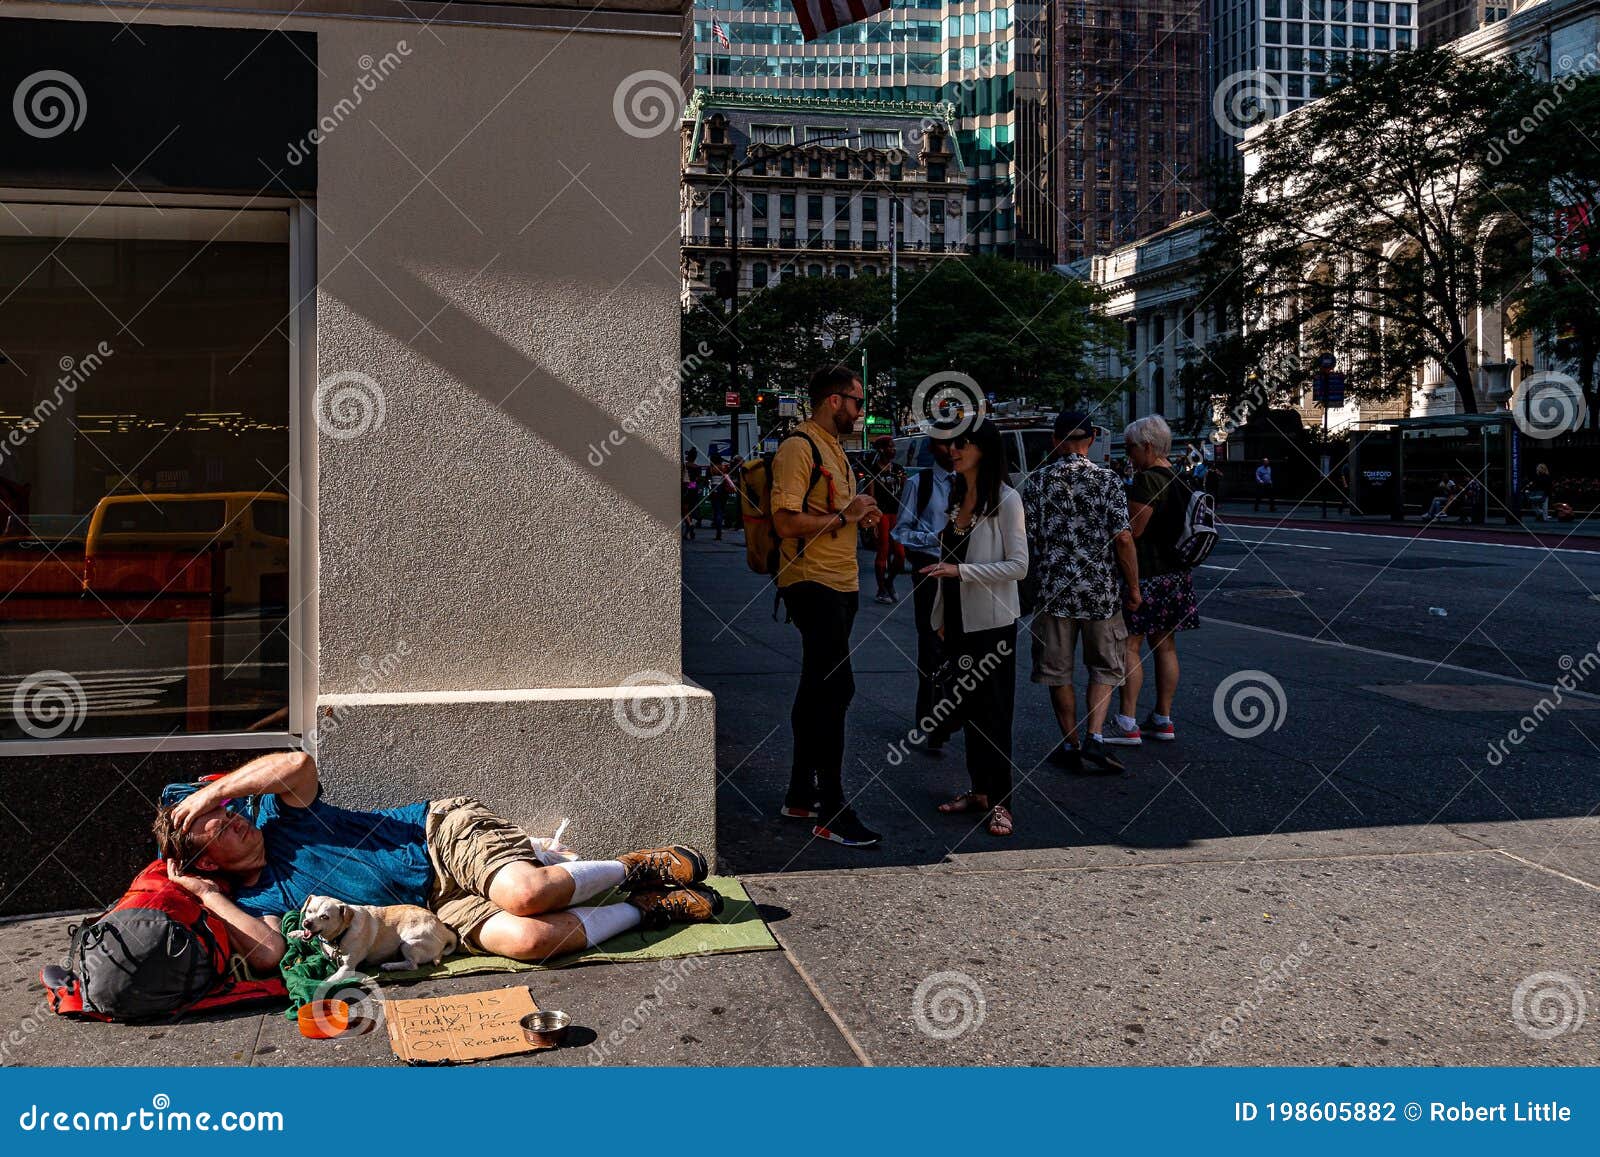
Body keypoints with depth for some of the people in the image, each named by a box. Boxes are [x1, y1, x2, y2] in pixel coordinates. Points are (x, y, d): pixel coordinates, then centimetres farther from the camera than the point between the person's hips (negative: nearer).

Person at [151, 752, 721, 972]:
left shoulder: (278, 815, 3)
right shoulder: (254, 900, 4)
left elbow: (299, 763, -20)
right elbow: (268, 953, -18)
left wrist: (214, 790, -15)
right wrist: (207, 895, -14)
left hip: (443, 831, -1)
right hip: (437, 904, 1)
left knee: (524, 893, -34)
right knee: (524, 939, -30)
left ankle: (634, 868, -5)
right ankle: (645, 910, -6)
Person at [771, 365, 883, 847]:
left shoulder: (834, 449, 19)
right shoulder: (798, 448, -13)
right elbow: (787, 521, -22)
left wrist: (860, 514, 9)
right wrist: (844, 517, -15)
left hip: (840, 583, 10)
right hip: (813, 584, -10)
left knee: (817, 691, 14)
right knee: (836, 688, -13)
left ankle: (801, 794, 24)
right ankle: (831, 812, -9)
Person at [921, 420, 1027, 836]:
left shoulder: (1006, 500, -12)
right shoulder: (956, 496, 9)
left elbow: (1018, 566, -15)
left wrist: (961, 570, -22)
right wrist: (940, 614, 15)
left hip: (992, 621, -7)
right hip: (958, 618, 7)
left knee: (993, 710, -1)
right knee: (968, 707, 12)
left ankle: (999, 801, 6)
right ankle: (979, 789, 22)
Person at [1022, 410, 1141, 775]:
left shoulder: (1037, 481, -1)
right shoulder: (1108, 481, -5)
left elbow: (1026, 540, -2)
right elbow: (1123, 539, -9)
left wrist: (1032, 583, 12)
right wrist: (1133, 588, 1)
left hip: (1053, 591, 1)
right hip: (1100, 592, -1)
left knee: (1058, 672, 12)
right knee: (1105, 667, 13)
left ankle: (1071, 746, 18)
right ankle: (1094, 738, -3)